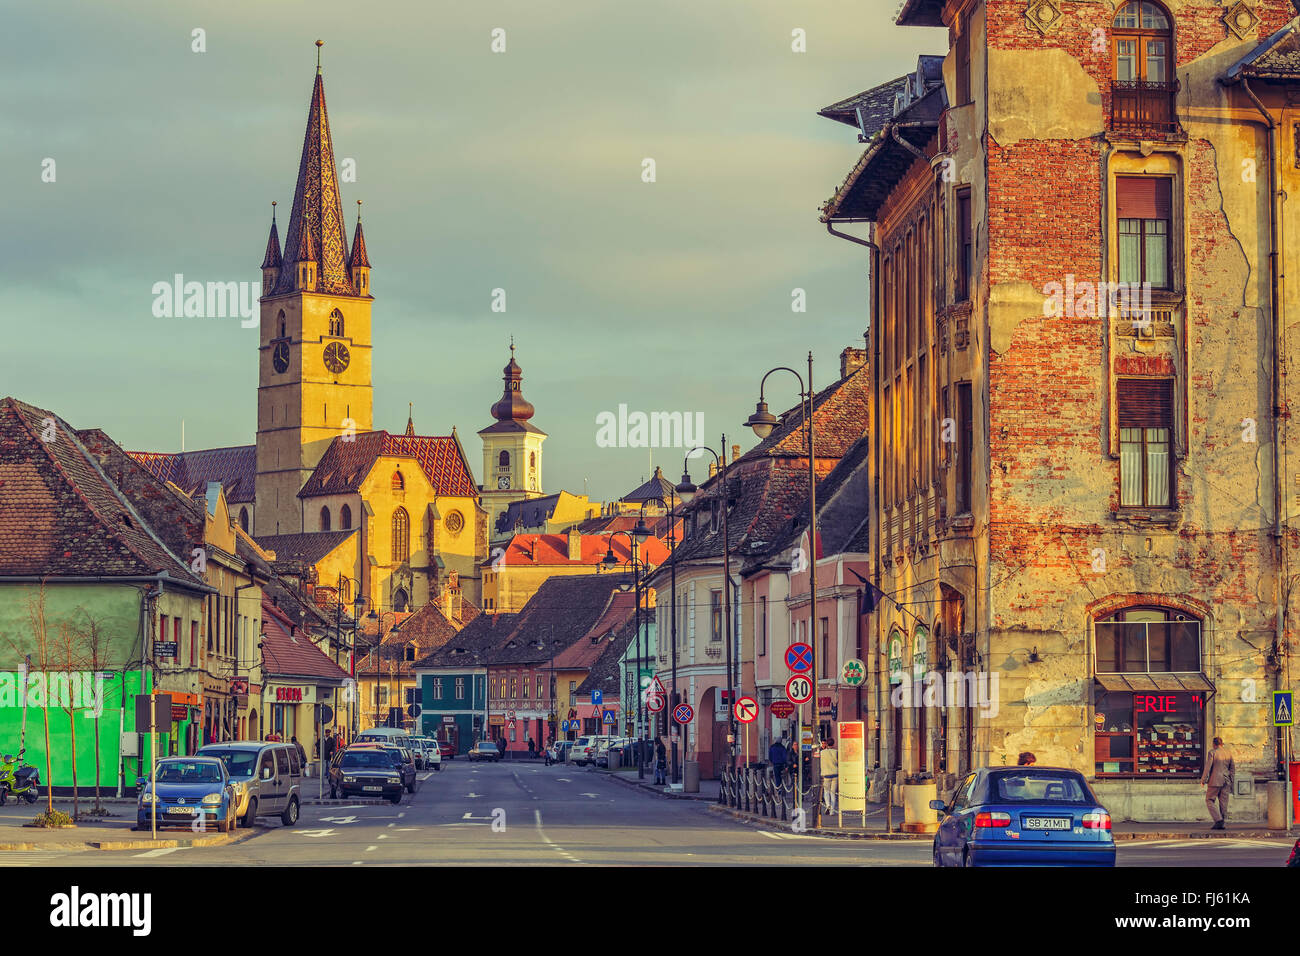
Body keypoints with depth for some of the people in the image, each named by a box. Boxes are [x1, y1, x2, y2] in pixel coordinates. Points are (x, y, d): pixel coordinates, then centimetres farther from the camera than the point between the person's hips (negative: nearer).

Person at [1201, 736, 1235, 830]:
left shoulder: (1212, 753, -10)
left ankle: (1218, 820, -11)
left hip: (1215, 781, -5)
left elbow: (1208, 767, -11)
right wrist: (1232, 781, 20)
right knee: (1223, 803, 9)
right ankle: (1224, 823, 7)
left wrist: (1203, 780, -2)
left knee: (1210, 801, 4)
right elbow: (1233, 768, 12)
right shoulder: (1228, 753, 6)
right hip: (1226, 781, 5)